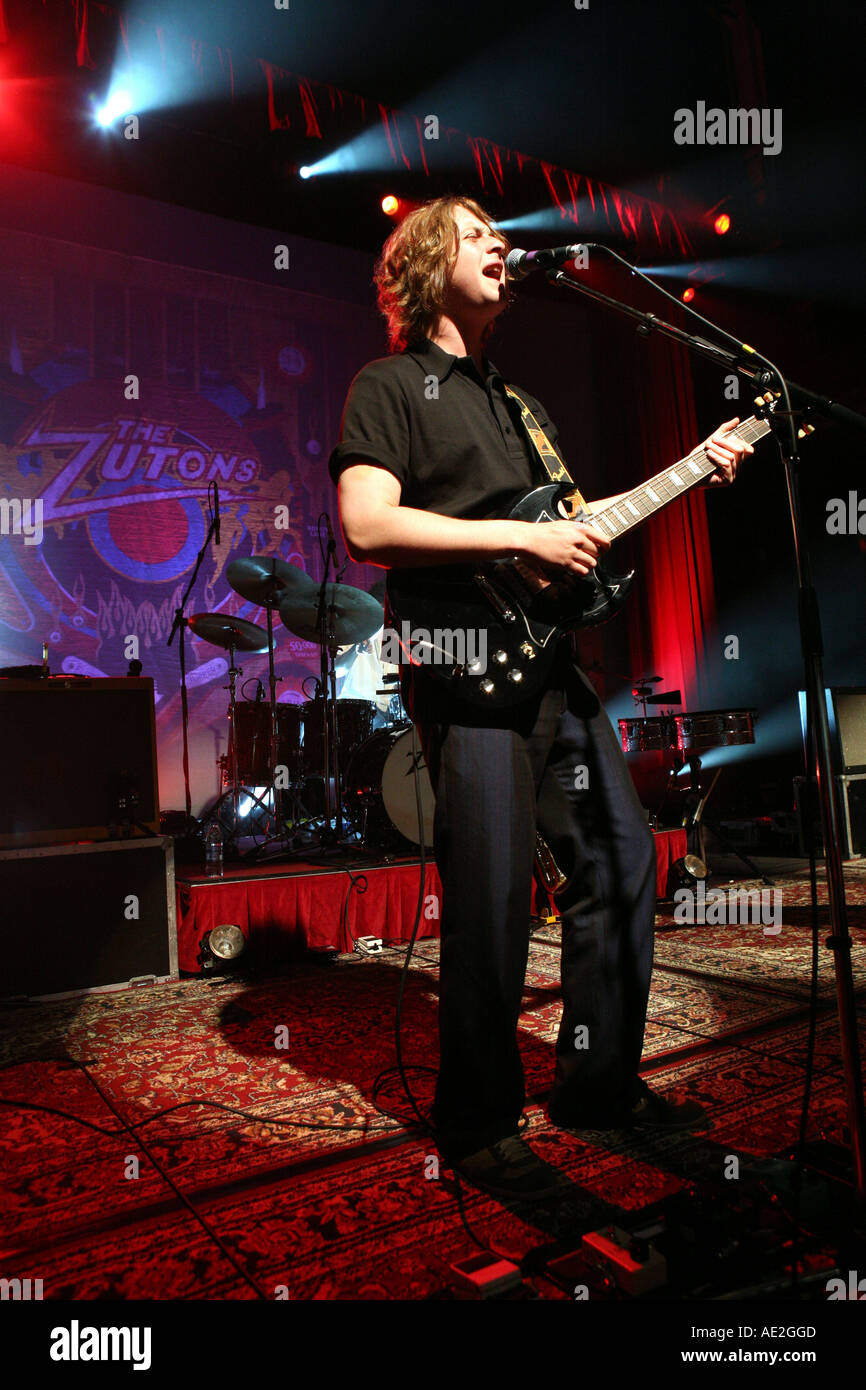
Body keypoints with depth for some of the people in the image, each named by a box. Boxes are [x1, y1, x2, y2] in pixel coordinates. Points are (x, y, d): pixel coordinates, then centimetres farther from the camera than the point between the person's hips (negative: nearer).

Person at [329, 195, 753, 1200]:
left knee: (621, 856, 9)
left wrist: (695, 468, 18)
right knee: (493, 899, -6)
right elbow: (366, 525, -14)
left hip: (547, 658, 9)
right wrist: (522, 537, -16)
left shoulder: (518, 401, 27)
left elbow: (574, 517, 26)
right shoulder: (388, 385, 2)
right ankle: (477, 1123, 15)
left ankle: (599, 1083, 27)